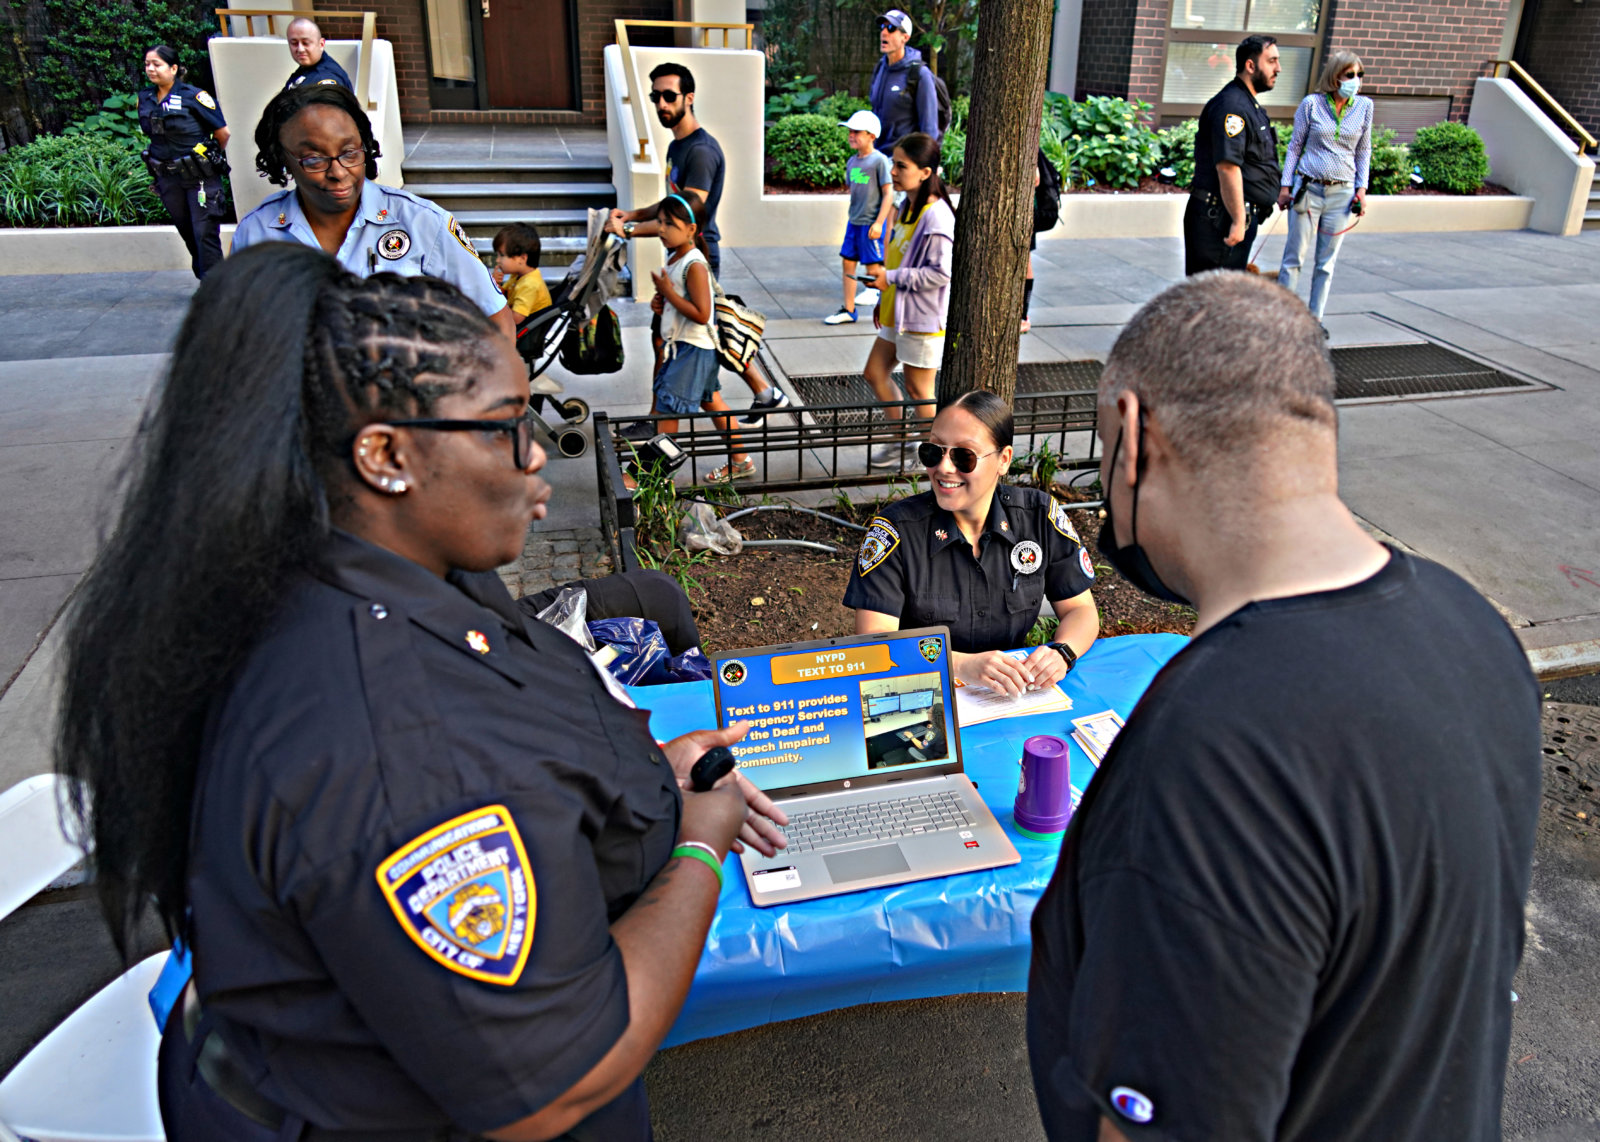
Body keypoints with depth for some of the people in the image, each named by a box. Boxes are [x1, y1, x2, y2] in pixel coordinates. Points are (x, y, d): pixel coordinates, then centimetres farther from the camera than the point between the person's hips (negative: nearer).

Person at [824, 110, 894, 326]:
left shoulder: (880, 160, -11)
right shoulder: (852, 161, 9)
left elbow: (888, 193, -12)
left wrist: (878, 222, -17)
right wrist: (853, 214, 18)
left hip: (871, 224, -7)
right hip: (853, 222, 7)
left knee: (874, 267, -3)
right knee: (848, 263, 9)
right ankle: (848, 310, 17)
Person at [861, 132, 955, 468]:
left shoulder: (936, 217, -22)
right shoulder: (908, 206, 8)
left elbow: (940, 273, -25)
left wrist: (891, 277, -22)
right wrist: (884, 299, 19)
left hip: (922, 319, -10)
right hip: (897, 313, 10)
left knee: (918, 390, 2)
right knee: (875, 373, 16)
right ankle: (902, 438, 31)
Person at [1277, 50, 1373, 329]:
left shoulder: (1364, 106, 5)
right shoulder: (1311, 104, -2)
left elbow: (1364, 150, 13)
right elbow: (1295, 146, 4)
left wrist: (1362, 188, 6)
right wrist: (1285, 186, 0)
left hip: (1342, 193, 2)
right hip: (1308, 190, -2)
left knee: (1326, 261, 6)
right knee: (1294, 257, -2)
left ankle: (1315, 318, 14)